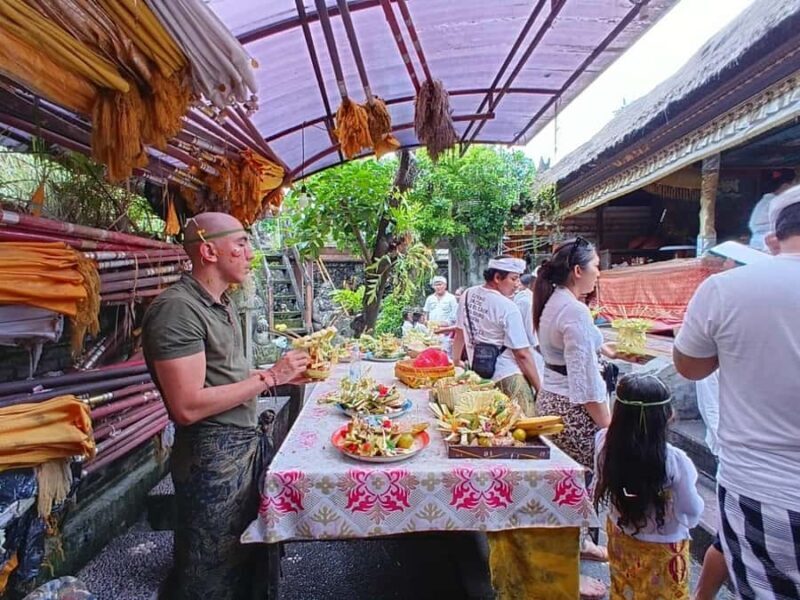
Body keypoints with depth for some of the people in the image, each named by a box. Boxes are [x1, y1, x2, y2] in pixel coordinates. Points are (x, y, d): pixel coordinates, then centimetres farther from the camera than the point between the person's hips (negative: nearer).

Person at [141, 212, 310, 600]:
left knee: (245, 561, 23)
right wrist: (269, 378, -20)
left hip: (247, 443, 9)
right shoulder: (177, 308, -20)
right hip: (212, 456, -9)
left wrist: (284, 374, 2)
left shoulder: (221, 303, 10)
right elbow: (187, 406, -25)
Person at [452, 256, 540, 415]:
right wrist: (540, 388, -7)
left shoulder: (468, 295, 3)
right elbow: (522, 354, -15)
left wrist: (456, 361, 30)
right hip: (508, 377, -7)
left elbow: (459, 334, 16)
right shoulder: (507, 307, -16)